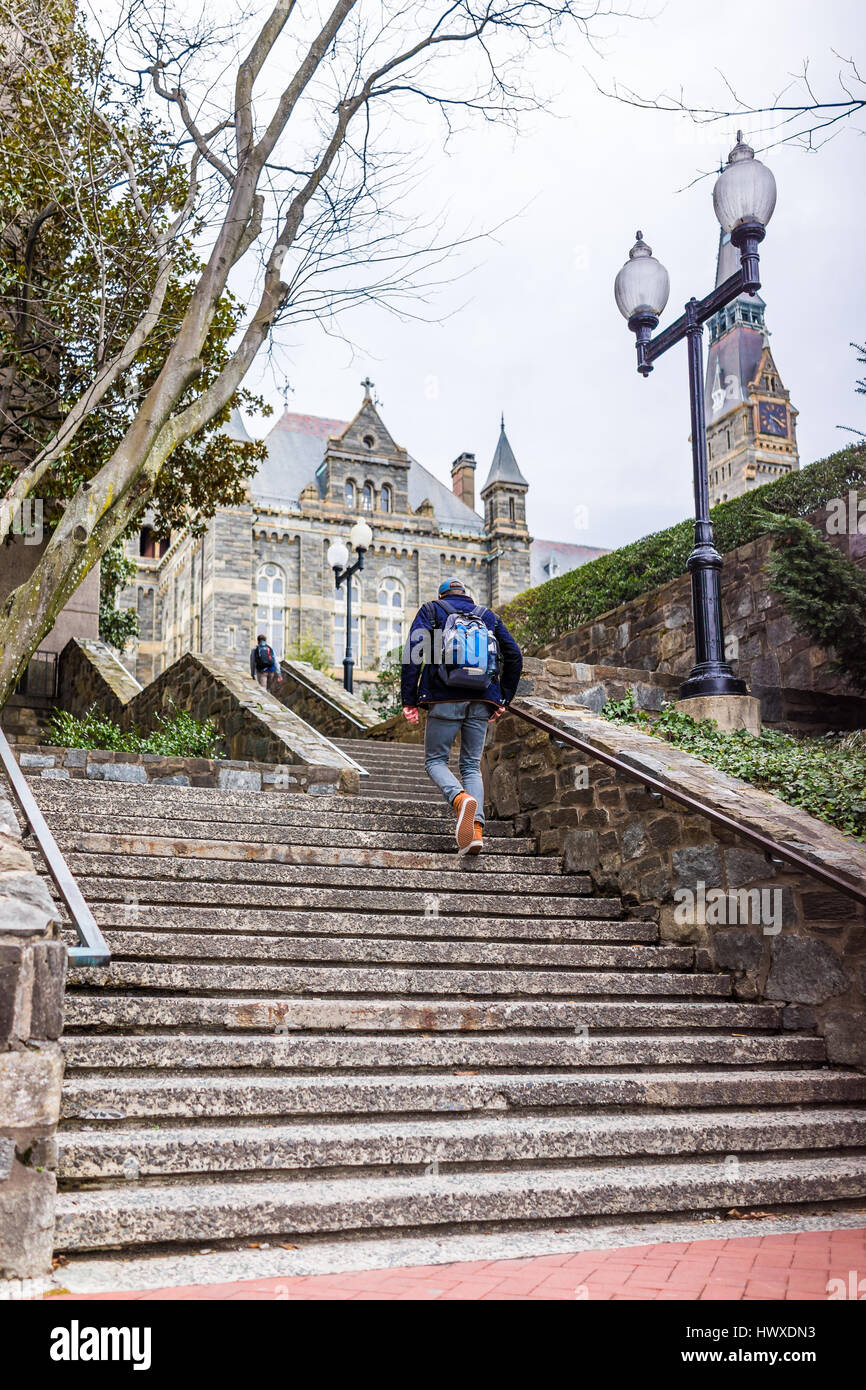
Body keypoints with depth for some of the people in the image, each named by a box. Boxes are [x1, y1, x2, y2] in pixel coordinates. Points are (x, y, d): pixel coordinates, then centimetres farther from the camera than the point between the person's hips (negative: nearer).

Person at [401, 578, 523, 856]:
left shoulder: (431, 611, 11)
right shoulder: (489, 616, 19)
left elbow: (413, 653, -3)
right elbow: (514, 657, 10)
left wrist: (408, 700, -3)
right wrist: (504, 700, 15)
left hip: (446, 700, -3)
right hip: (482, 703, 3)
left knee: (435, 760, 9)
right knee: (472, 765, 11)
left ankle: (461, 799, -24)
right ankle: (476, 830, -9)